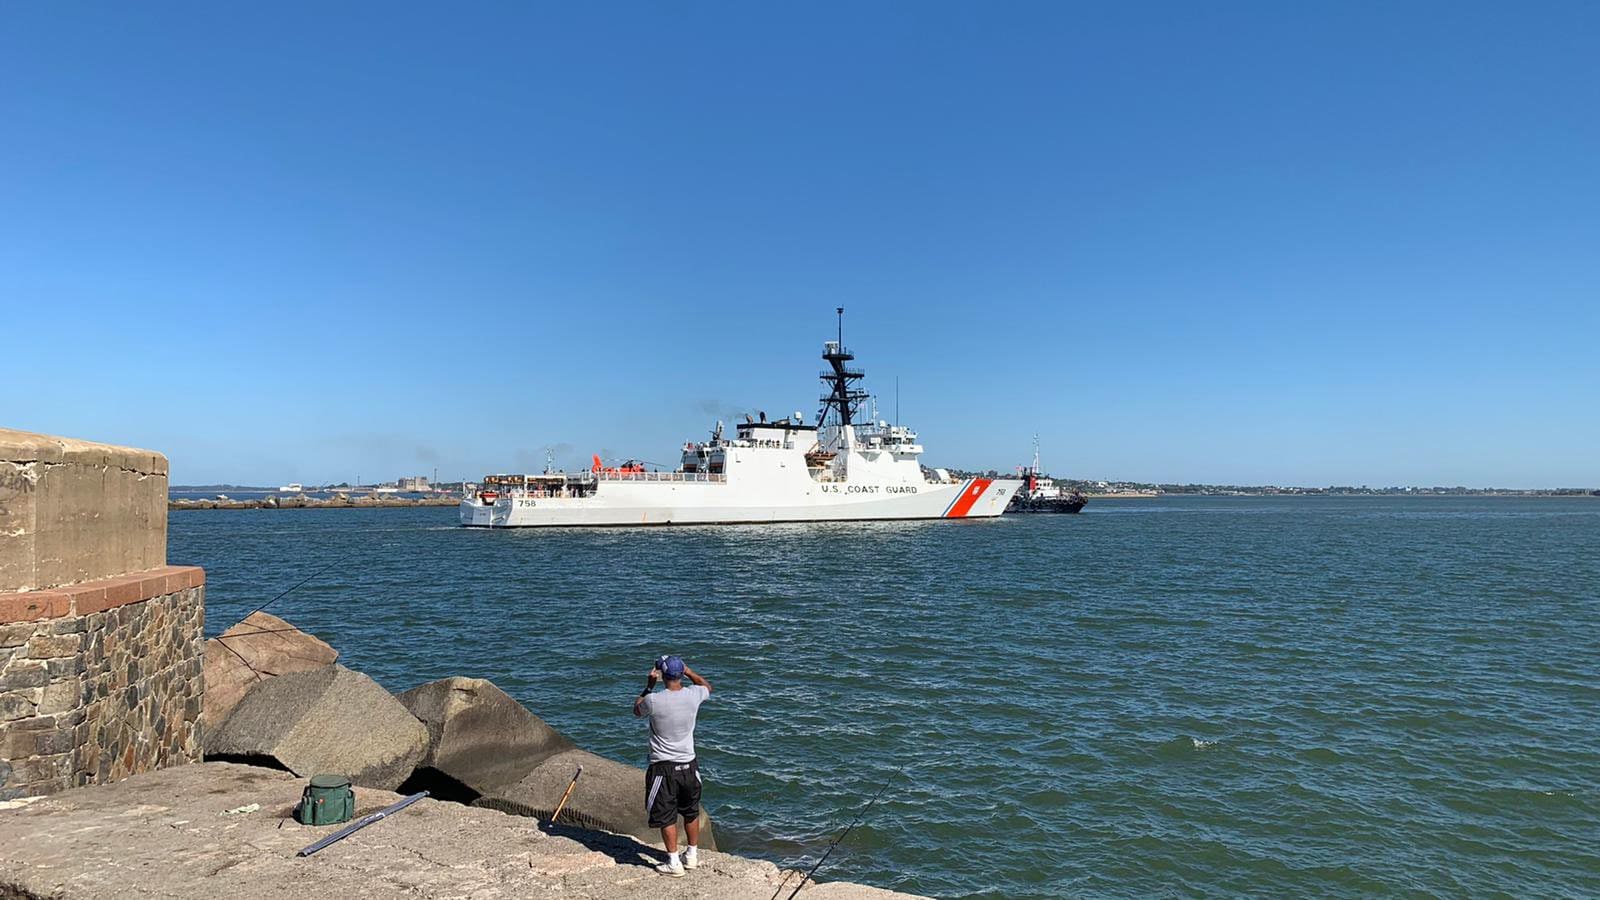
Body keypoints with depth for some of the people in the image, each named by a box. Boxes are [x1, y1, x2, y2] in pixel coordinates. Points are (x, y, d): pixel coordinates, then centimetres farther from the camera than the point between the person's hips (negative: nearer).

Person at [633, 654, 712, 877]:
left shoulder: (653, 700, -19)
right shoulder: (693, 695, -10)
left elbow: (637, 710, 5)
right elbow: (707, 686, 16)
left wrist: (649, 686, 9)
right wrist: (687, 671, 17)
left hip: (663, 768, -4)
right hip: (688, 765, 4)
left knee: (666, 816, 8)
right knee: (691, 812, 19)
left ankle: (674, 862, 11)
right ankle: (692, 855, 32)